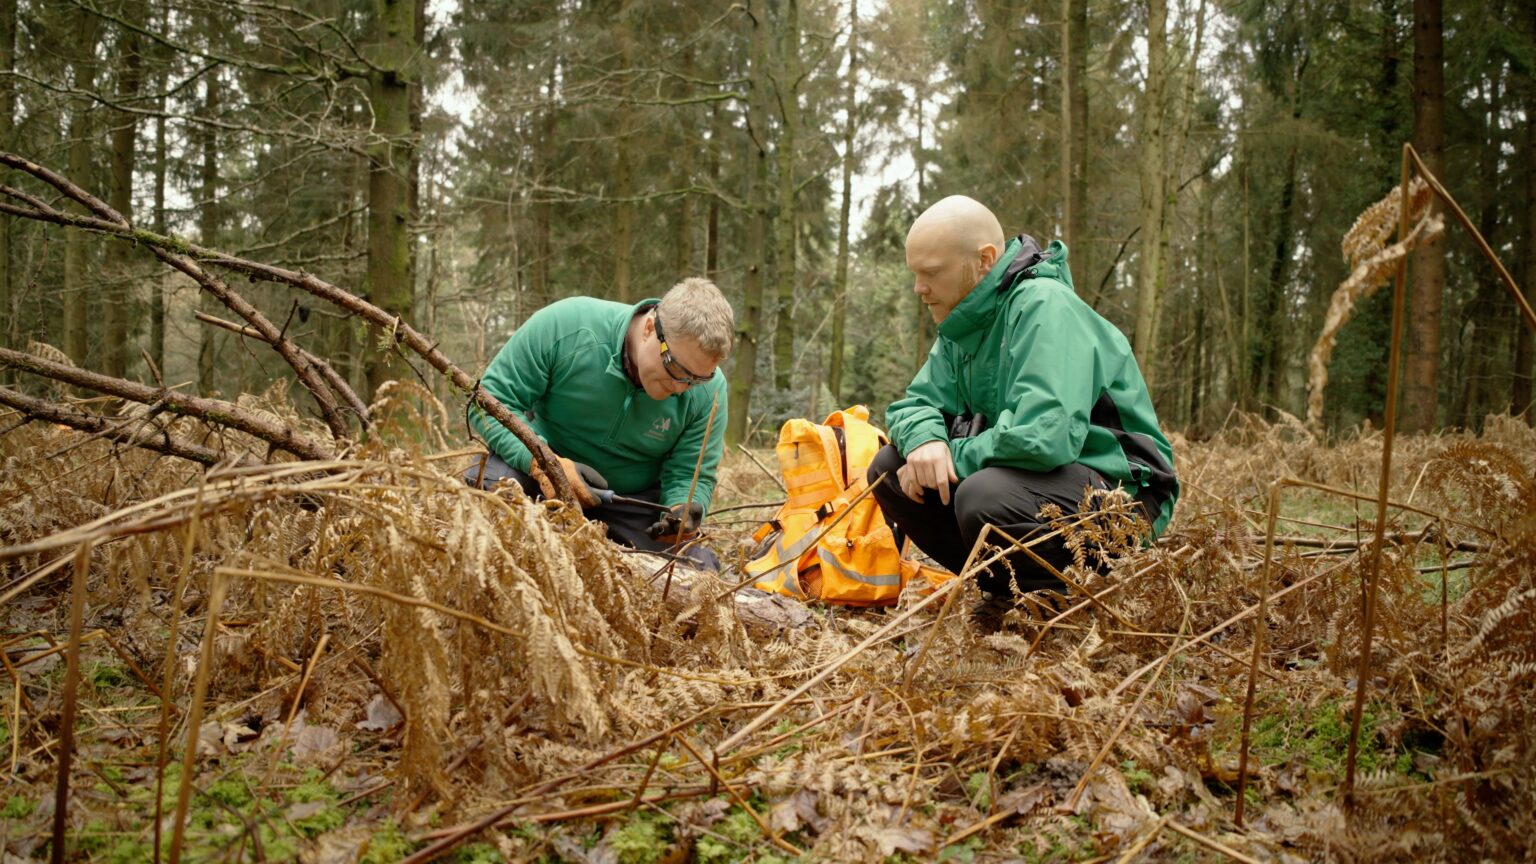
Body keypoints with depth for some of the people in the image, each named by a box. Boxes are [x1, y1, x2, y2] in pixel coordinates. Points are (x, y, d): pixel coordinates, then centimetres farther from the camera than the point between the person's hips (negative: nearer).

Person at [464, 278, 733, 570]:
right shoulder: (565, 326, -27)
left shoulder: (708, 390, -20)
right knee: (487, 482, -33)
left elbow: (691, 475, -11)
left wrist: (683, 512, -36)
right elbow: (491, 400, -20)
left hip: (638, 499, 2)